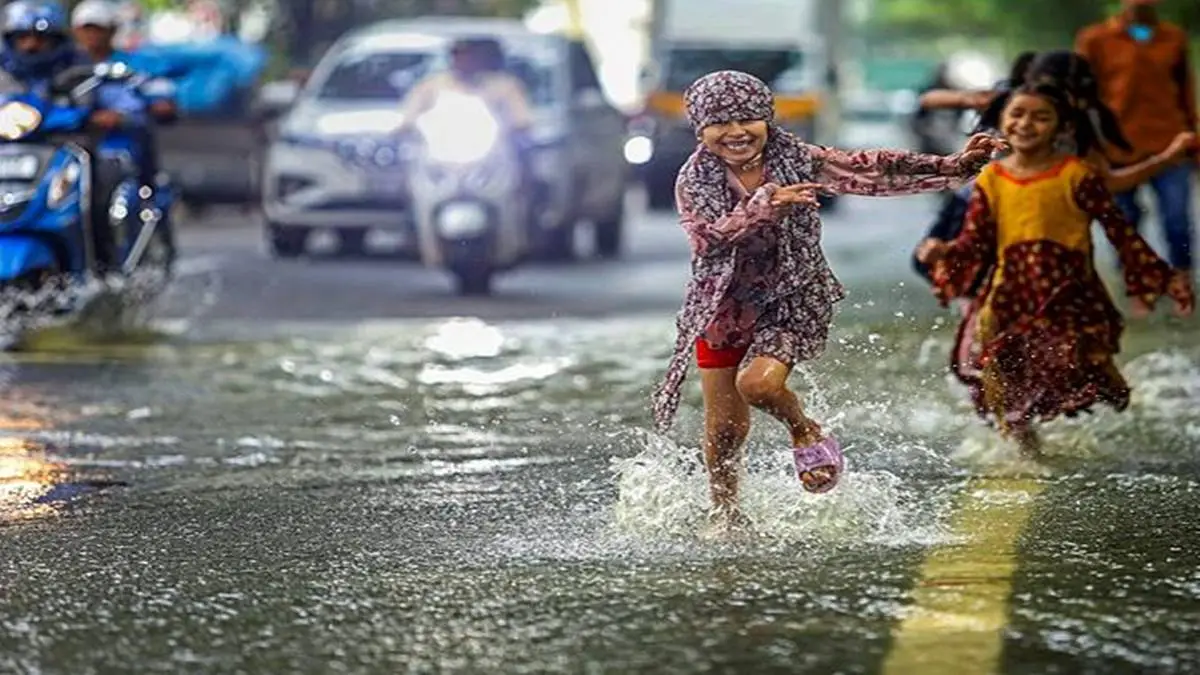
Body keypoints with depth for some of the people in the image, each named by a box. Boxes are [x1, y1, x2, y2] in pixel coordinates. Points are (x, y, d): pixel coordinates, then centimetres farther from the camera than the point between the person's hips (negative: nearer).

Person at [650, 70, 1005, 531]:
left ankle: (806, 432, 6)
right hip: (725, 307, 1)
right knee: (725, 427, 5)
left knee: (758, 382, -27)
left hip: (791, 302, -1)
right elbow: (708, 238, -26)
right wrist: (764, 207, -42)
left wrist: (954, 165, -19)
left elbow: (872, 170, -13)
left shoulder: (795, 161, -10)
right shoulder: (695, 180, -11)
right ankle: (724, 513, 29)